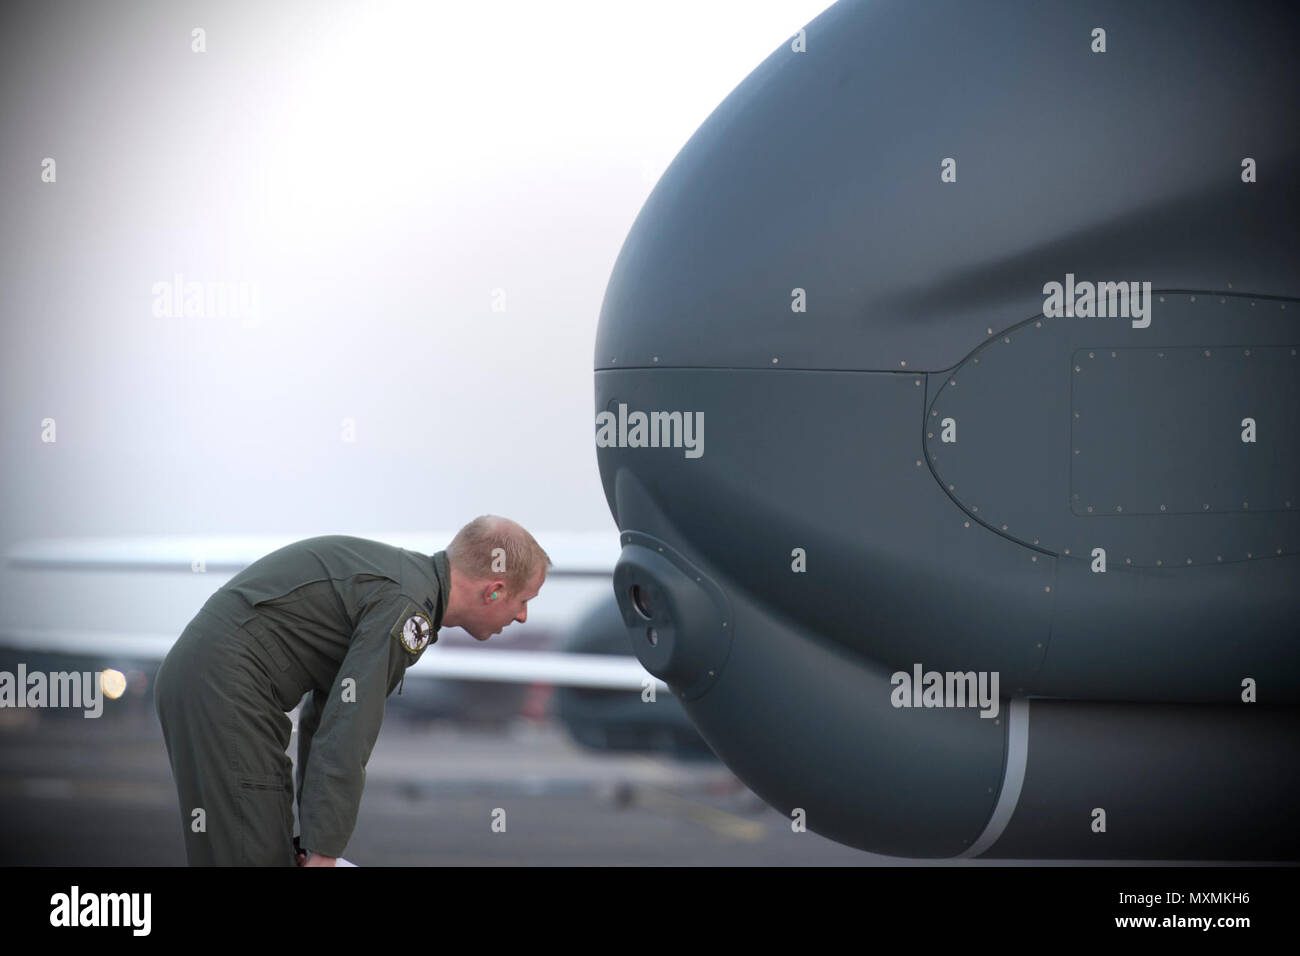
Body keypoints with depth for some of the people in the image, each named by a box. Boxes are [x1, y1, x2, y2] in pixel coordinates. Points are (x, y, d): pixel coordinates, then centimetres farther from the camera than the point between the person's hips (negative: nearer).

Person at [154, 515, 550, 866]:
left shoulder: (406, 578, 18)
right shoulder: (407, 606, -15)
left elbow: (325, 719, 24)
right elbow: (346, 739, -21)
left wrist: (316, 840, 23)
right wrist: (323, 854, -17)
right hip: (226, 689, -11)